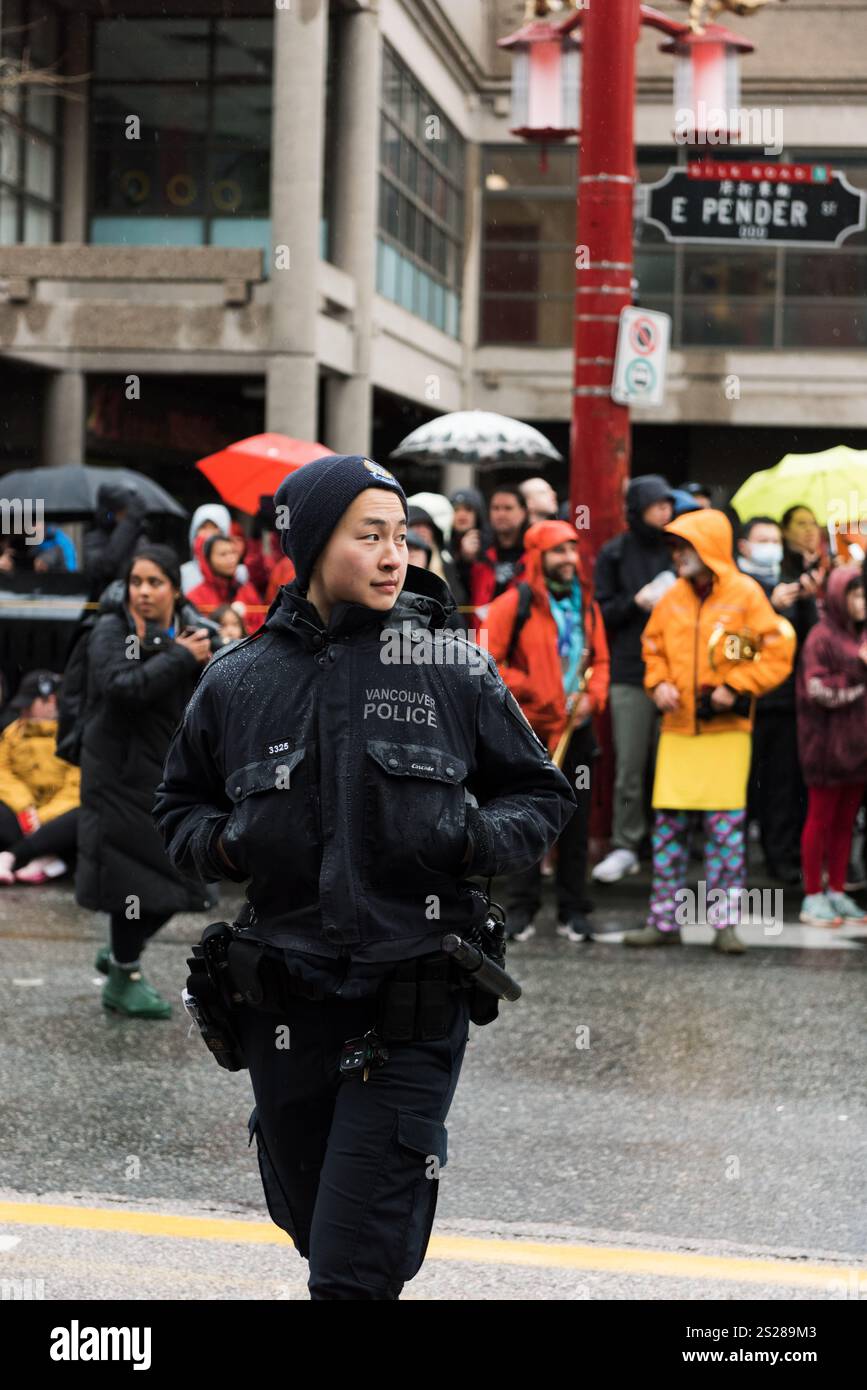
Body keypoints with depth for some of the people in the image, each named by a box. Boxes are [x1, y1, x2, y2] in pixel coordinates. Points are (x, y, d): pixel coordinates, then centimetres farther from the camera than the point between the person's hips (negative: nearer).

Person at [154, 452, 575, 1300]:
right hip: (284, 1003, 3)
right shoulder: (238, 682, 4)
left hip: (411, 1006, -3)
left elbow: (542, 794, 8)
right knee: (311, 1221, 21)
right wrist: (222, 841, -5)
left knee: (354, 1268, -8)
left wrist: (479, 840, -12)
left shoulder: (454, 669, 0)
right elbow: (179, 807, 17)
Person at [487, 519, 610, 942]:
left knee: (575, 823, 5)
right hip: (529, 730, -4)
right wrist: (531, 691, -13)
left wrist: (592, 698, -3)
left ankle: (573, 912, 12)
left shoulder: (586, 604, 10)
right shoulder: (514, 603, -6)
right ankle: (521, 909, 9)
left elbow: (600, 661, 15)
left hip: (576, 731, 4)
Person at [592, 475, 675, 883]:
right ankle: (625, 846, 10)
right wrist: (636, 602, -11)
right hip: (631, 674, -1)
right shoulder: (614, 554, 6)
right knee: (629, 768, 0)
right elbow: (602, 613, 5)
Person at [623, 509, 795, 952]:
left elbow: (778, 652, -5)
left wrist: (736, 686, -12)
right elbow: (653, 649, 19)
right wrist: (658, 682, 0)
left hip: (726, 729, -4)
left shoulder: (745, 595, -5)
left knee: (726, 826, -1)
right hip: (678, 728, 4)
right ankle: (665, 920, 12)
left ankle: (725, 922, 6)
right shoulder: (672, 598, 7)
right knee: (668, 824, 4)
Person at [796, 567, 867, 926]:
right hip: (828, 744, -6)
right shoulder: (822, 638, -9)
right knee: (821, 818, 1)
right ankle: (813, 897, 7)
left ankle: (837, 891, 17)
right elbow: (819, 690, -16)